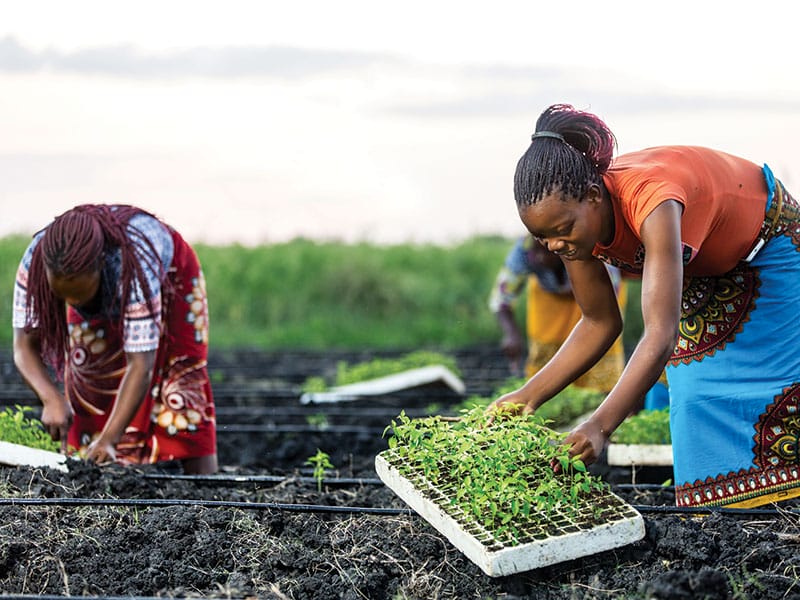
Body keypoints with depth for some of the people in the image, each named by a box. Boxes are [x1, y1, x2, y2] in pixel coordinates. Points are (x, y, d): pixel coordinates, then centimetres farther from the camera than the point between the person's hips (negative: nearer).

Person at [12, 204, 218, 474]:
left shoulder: (134, 265, -47)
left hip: (170, 280, -3)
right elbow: (25, 347, -33)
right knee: (88, 385, -5)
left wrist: (109, 440, -53)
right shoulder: (34, 263, -37)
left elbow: (141, 366, -46)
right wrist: (51, 398, -51)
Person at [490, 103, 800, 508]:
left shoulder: (651, 201, -46)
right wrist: (530, 395, -22)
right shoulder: (573, 219, -24)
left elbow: (660, 336, -52)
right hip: (703, 272, 6)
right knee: (697, 398, -3)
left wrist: (600, 425, -60)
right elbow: (600, 323, -10)